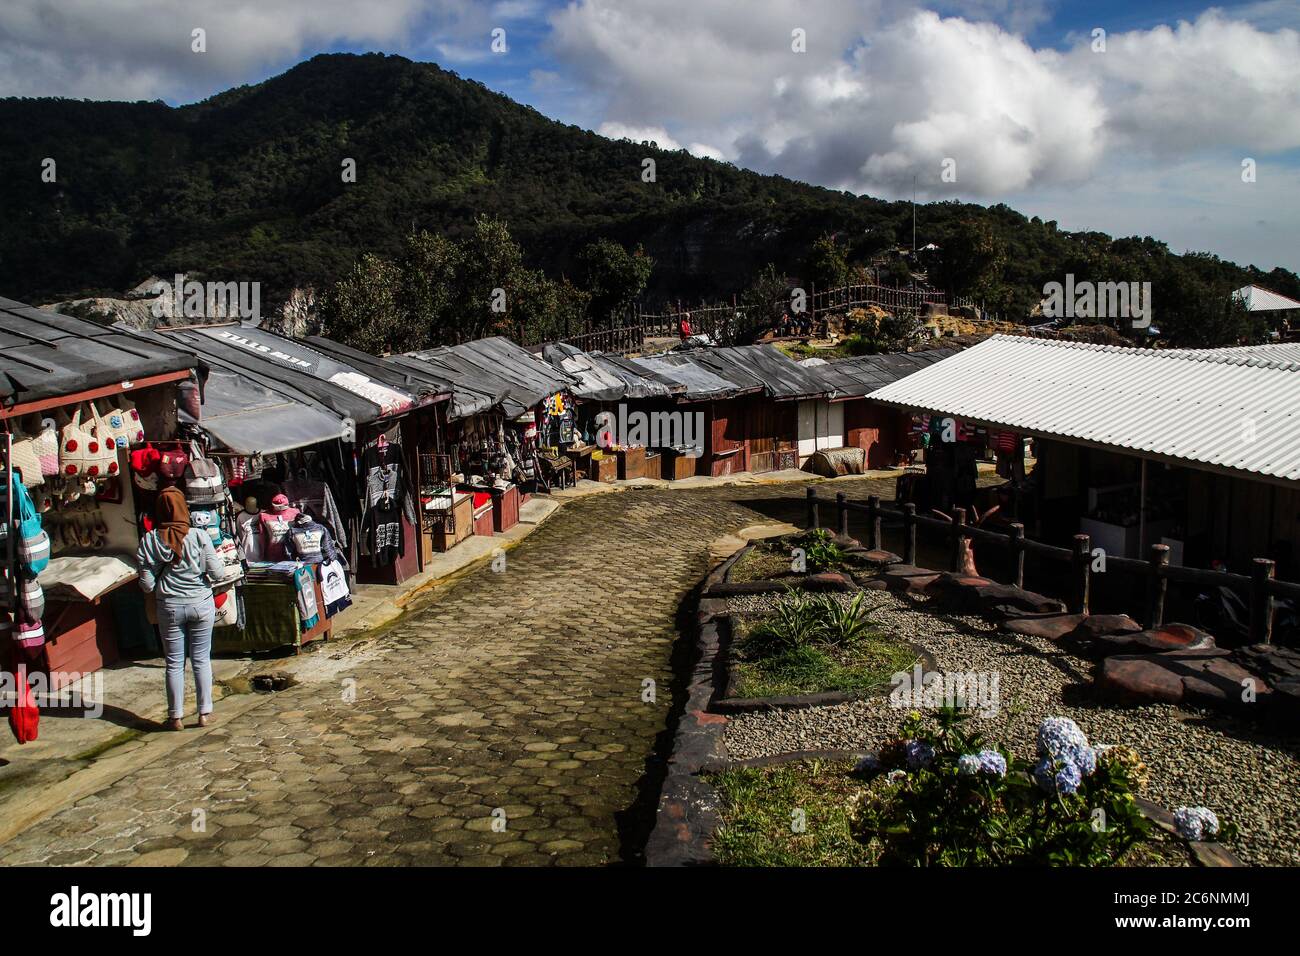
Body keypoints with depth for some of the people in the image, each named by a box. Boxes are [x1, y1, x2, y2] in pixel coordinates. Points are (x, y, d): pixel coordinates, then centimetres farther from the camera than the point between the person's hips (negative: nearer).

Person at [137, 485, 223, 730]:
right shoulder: (199, 536, -11)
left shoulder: (150, 540, -8)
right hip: (201, 604, 0)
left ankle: (175, 716, 16)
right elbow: (216, 571, -9)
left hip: (169, 607, 0)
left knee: (174, 663, 11)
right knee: (201, 660, 11)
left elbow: (147, 585, -7)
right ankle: (205, 712, 16)